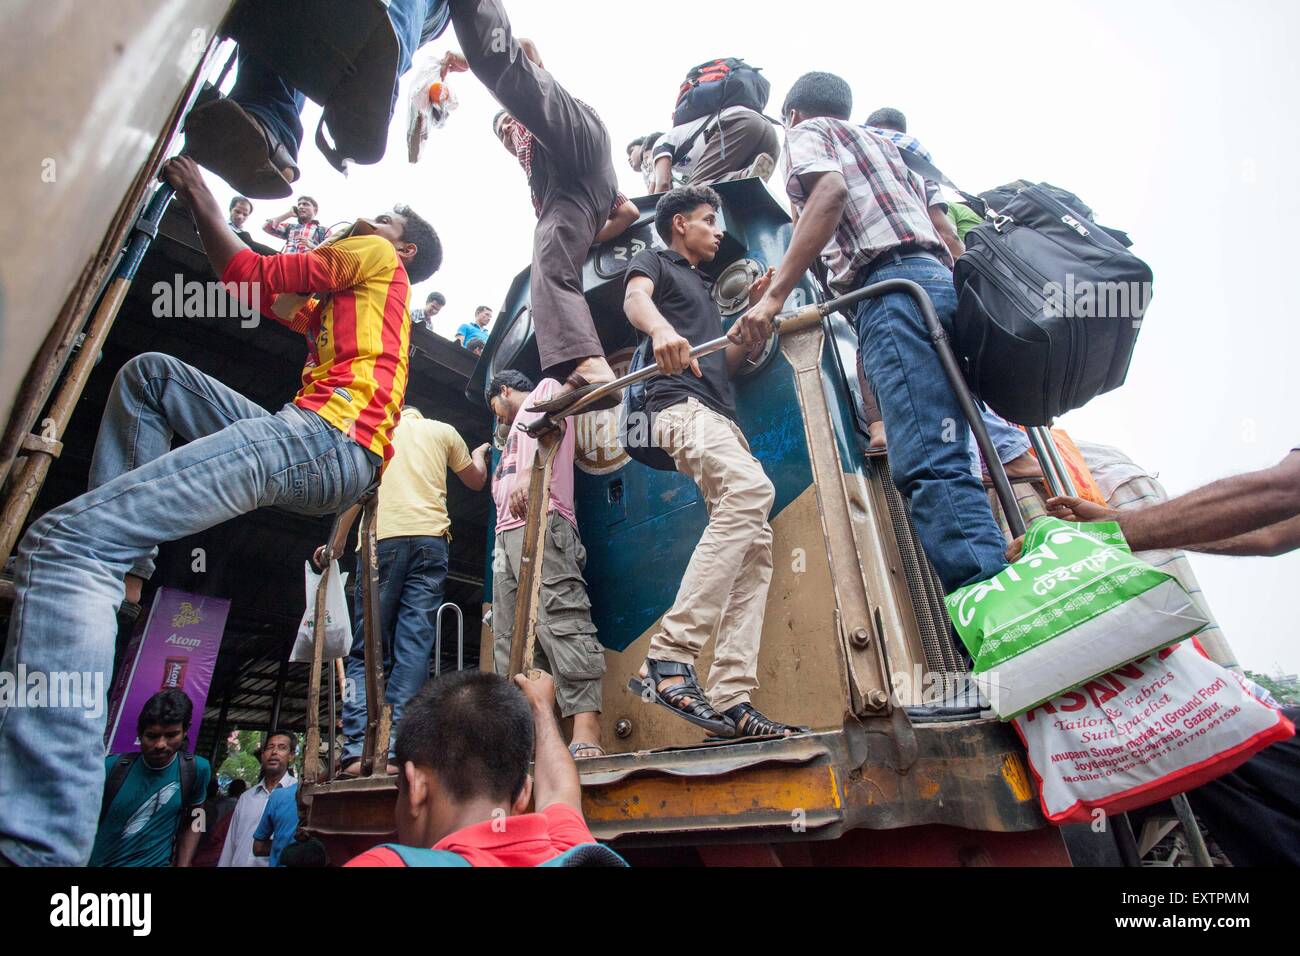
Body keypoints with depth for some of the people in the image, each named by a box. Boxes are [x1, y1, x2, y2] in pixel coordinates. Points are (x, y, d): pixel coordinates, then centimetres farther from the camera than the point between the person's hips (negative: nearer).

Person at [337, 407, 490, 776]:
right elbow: (476, 481, 32)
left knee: (367, 650, 3)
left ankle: (358, 747, -9)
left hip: (381, 539, 0)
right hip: (430, 540, 1)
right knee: (414, 647, -3)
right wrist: (480, 454, 51)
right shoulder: (444, 431, 21)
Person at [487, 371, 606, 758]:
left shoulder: (545, 389, 18)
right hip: (507, 531, 9)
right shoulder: (517, 429, 40)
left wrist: (530, 473, -22)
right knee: (509, 640, -3)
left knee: (557, 617, -23)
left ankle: (586, 732, -32)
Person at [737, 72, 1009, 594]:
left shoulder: (807, 132, 15)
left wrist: (773, 296, -16)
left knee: (928, 464, -20)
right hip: (940, 278, 8)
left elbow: (830, 192, -8)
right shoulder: (881, 142, 38)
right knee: (943, 456, 3)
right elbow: (939, 217, 32)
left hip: (890, 285, -8)